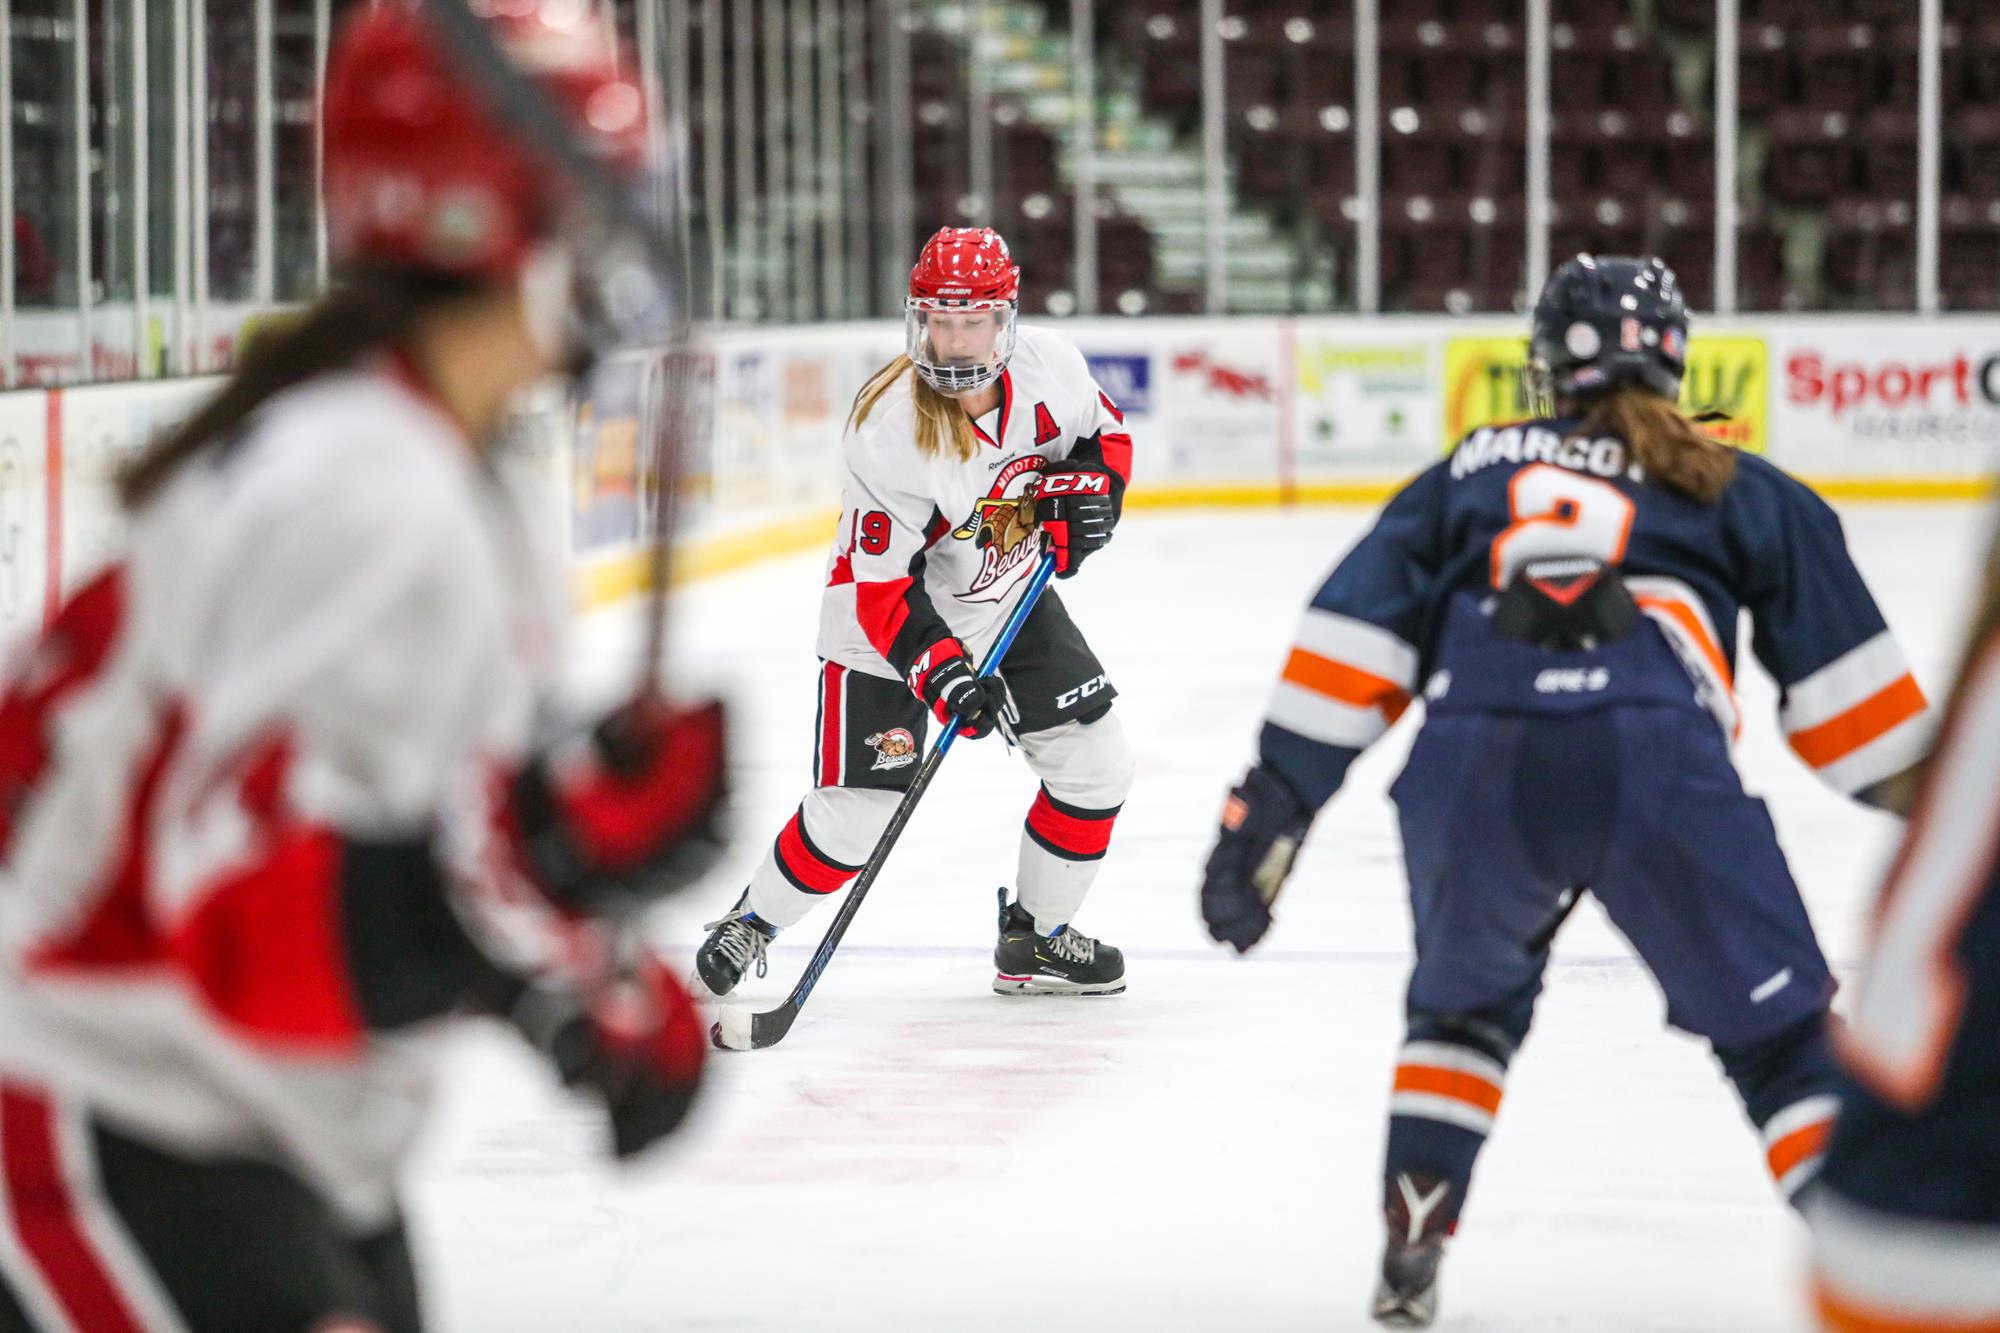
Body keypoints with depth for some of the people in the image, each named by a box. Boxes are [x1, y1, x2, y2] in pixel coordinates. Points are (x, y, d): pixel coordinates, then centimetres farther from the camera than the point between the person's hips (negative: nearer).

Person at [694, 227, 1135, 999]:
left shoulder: (1050, 368, -16)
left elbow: (1105, 434, 6)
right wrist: (940, 672, -37)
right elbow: (877, 584, -27)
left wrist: (1090, 488, -15)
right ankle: (751, 923, 17)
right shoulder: (888, 432, -30)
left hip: (1010, 603, 6)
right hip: (891, 620, -5)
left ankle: (1035, 937, 19)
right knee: (856, 810, -8)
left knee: (1096, 763, 1)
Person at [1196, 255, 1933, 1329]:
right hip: (1659, 759, -2)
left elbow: (1352, 642, 18)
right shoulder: (1741, 492, 26)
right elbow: (1845, 677, 21)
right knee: (1779, 1032, 11)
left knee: (1465, 1002, 31)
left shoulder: (1468, 475, 29)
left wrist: (1274, 800, 16)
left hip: (1472, 767, 2)